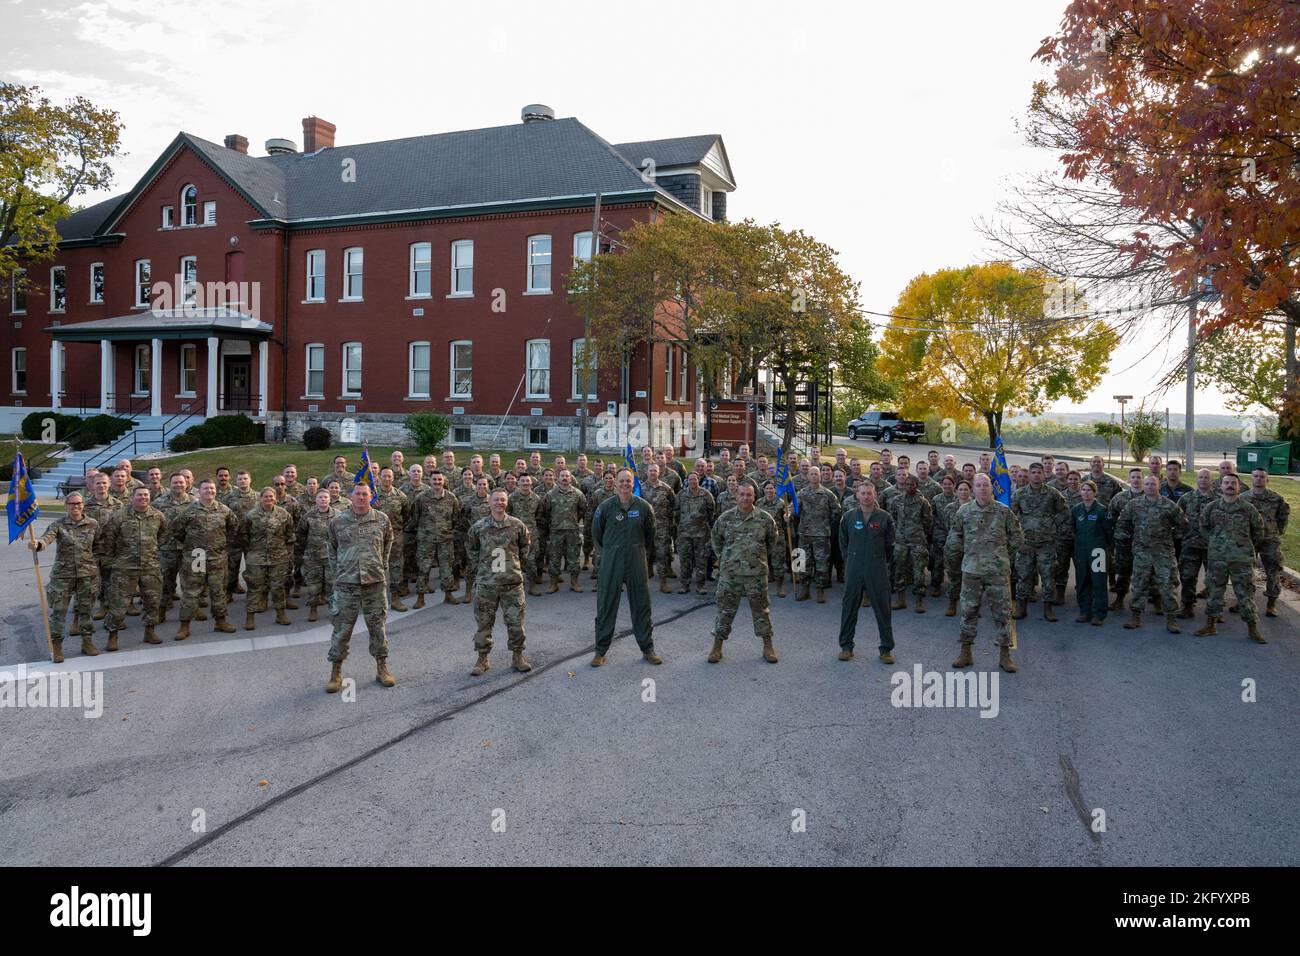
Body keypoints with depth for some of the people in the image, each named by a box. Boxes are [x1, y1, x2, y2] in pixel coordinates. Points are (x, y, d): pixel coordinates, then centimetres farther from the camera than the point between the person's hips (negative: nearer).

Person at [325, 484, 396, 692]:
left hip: (375, 582, 0)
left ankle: (382, 668, 20)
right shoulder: (338, 522, 2)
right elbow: (332, 550, 15)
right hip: (346, 584, 0)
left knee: (377, 626, 7)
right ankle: (336, 672, 14)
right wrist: (336, 573, 10)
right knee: (342, 628, 3)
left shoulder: (382, 520, 3)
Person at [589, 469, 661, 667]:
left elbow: (650, 534, 11)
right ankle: (601, 650, 14)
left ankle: (647, 648, 19)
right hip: (610, 562, -1)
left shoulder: (643, 507, -2)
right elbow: (596, 534, 8)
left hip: (636, 562, 1)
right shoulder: (605, 507, -4)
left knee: (641, 605, 7)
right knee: (605, 606, 3)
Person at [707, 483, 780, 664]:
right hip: (730, 573, 0)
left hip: (756, 572, 0)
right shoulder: (725, 519, -1)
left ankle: (767, 645, 18)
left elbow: (772, 541, 14)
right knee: (725, 609, 5)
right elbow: (716, 540, 14)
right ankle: (717, 646, 15)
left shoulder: (765, 519, -2)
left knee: (760, 609, 8)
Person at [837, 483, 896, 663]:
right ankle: (846, 646, 17)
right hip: (854, 570, 1)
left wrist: (882, 563, 7)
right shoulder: (849, 516, 3)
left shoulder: (884, 517, 0)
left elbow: (889, 545, 8)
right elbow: (843, 542, 14)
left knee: (883, 609, 2)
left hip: (878, 570, -1)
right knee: (849, 608, 6)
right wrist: (850, 561, 9)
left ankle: (886, 648, 12)